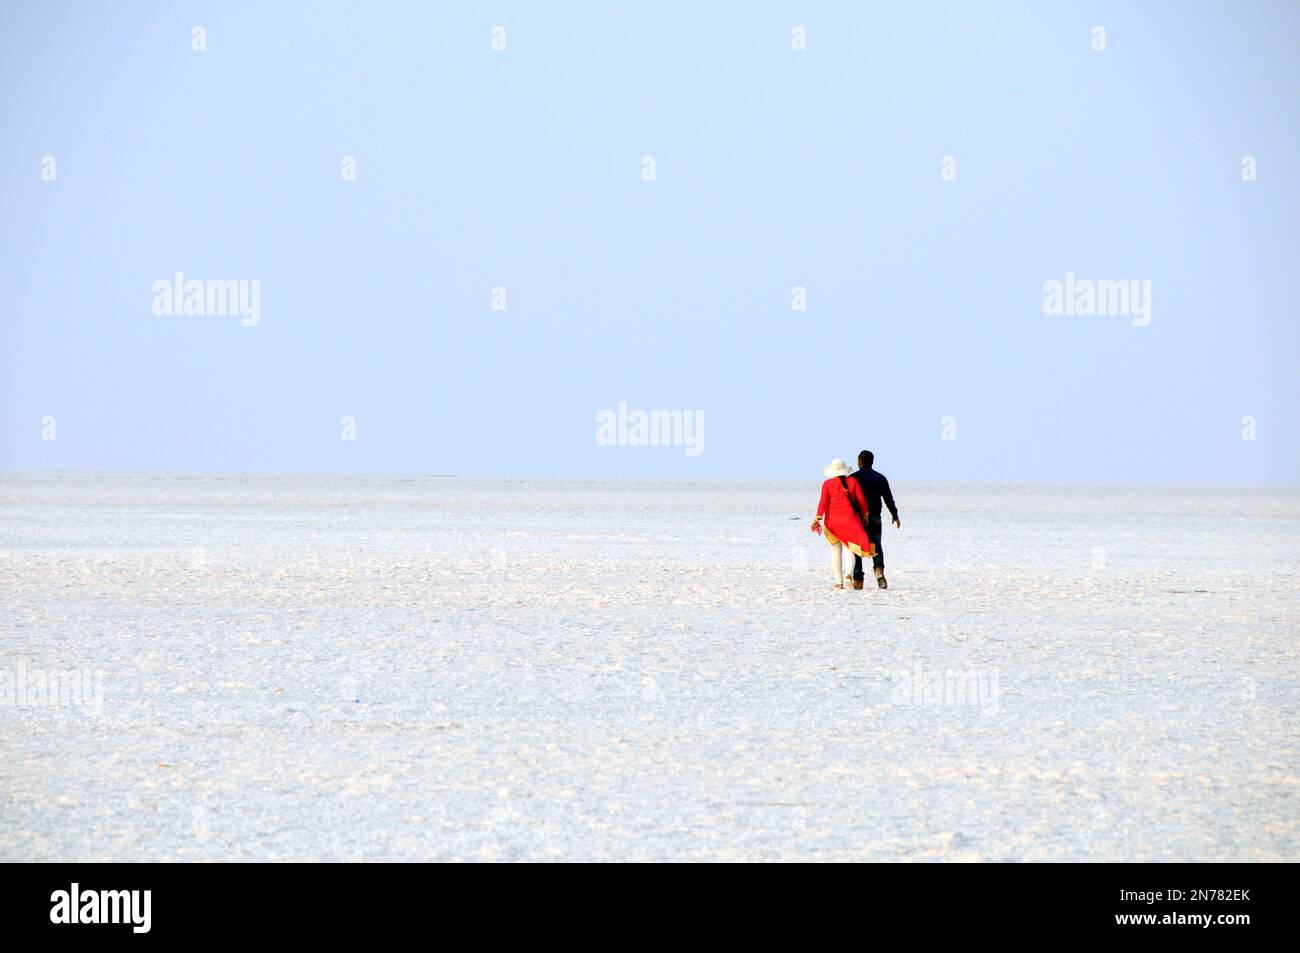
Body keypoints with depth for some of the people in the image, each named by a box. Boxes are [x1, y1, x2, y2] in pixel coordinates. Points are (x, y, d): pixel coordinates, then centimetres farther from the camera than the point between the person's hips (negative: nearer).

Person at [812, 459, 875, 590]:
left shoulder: (828, 484, -2)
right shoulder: (852, 482, 1)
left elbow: (823, 502, -9)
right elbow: (862, 500, 3)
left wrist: (818, 519, -9)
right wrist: (865, 515, 14)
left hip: (832, 520, 0)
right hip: (850, 519, 0)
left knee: (836, 552, 7)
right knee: (850, 550, 5)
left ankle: (839, 582, 6)